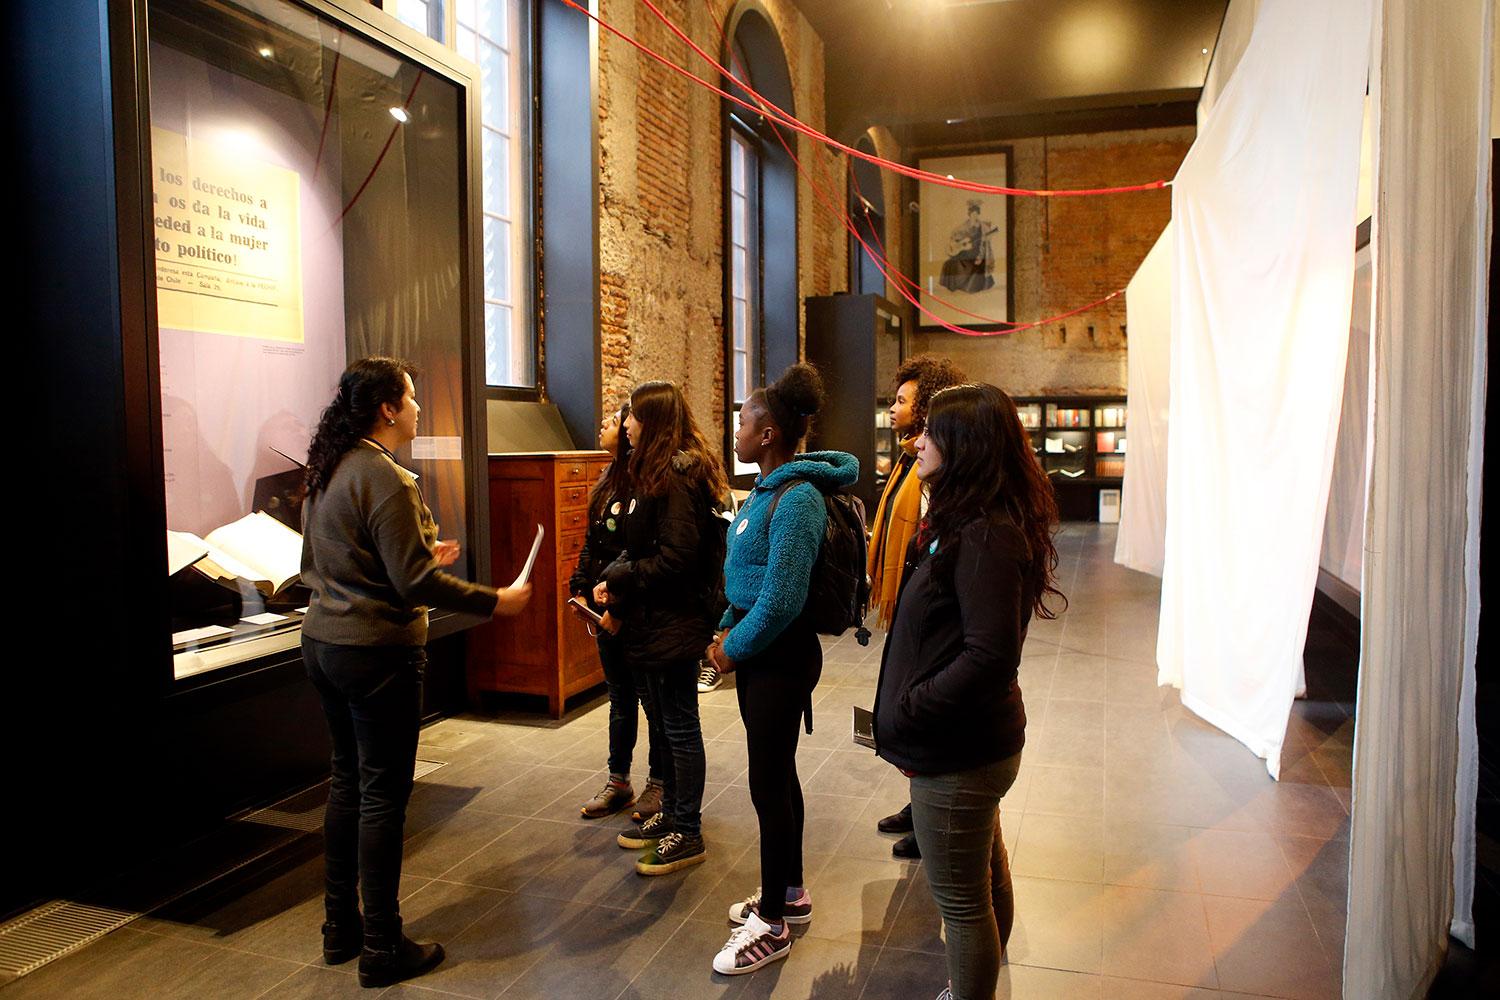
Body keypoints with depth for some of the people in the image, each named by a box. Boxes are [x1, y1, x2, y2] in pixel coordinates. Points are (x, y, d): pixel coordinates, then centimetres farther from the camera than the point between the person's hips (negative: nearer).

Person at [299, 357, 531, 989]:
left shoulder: (327, 471, 8)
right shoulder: (384, 479, -20)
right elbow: (414, 583, -23)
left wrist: (422, 555, 21)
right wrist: (495, 602, -15)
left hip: (324, 644, 9)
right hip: (376, 653, -9)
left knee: (347, 781, 19)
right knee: (382, 794, 2)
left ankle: (340, 928, 31)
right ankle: (382, 949, 15)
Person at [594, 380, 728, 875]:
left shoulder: (677, 478, -19)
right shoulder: (659, 473, 13)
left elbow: (675, 557, -24)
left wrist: (618, 580, -14)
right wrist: (614, 579, 0)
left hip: (674, 622, -10)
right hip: (656, 618, 10)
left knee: (679, 726, 1)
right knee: (664, 719, 19)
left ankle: (688, 834, 14)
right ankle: (671, 814, 33)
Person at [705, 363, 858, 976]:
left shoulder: (796, 500, -21)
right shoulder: (766, 490, 9)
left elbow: (781, 599, -24)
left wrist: (734, 649, -12)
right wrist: (727, 631, 8)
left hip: (781, 656, -9)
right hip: (756, 651, 9)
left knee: (769, 783, 1)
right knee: (777, 774, 19)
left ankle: (772, 925, 17)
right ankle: (789, 894, 36)